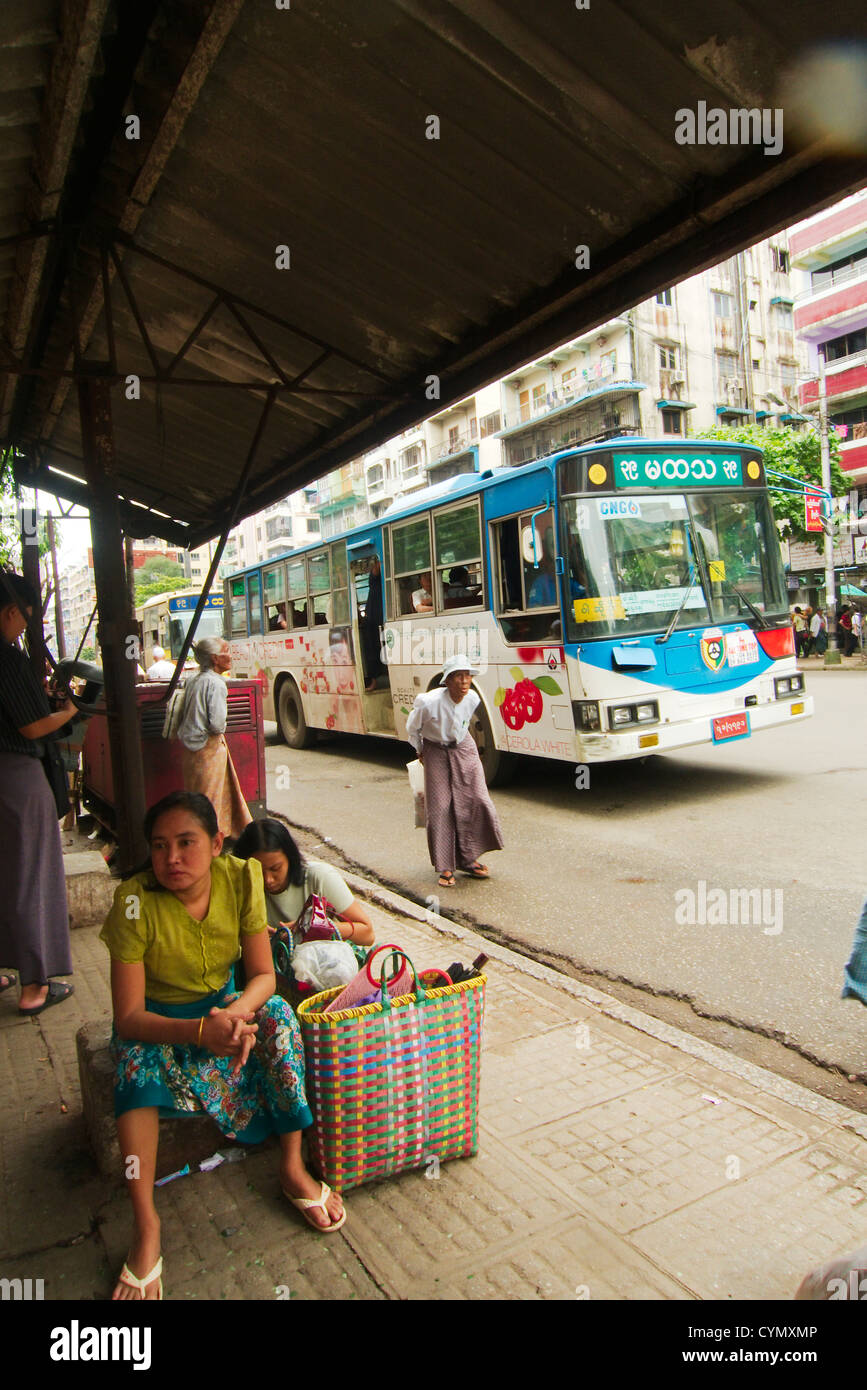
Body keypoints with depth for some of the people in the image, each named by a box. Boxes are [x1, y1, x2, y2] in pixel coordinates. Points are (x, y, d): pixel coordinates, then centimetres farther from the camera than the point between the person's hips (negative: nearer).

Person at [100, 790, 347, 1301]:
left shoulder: (241, 879, -20)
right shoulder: (135, 902, -27)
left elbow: (263, 975, -14)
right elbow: (129, 1017, -25)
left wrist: (235, 1013, -36)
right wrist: (201, 1031, -41)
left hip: (226, 1000, 2)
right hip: (159, 1017, -2)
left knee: (279, 1018, -26)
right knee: (136, 1058, -33)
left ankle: (293, 1168, -12)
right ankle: (147, 1227, -25)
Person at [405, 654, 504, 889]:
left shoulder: (472, 699, -15)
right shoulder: (428, 702, -28)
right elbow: (412, 729, -8)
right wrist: (421, 752, 5)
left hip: (464, 749, 4)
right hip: (436, 752, -4)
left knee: (475, 801, -1)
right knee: (440, 808, -4)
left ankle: (468, 860, 15)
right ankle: (445, 867, 7)